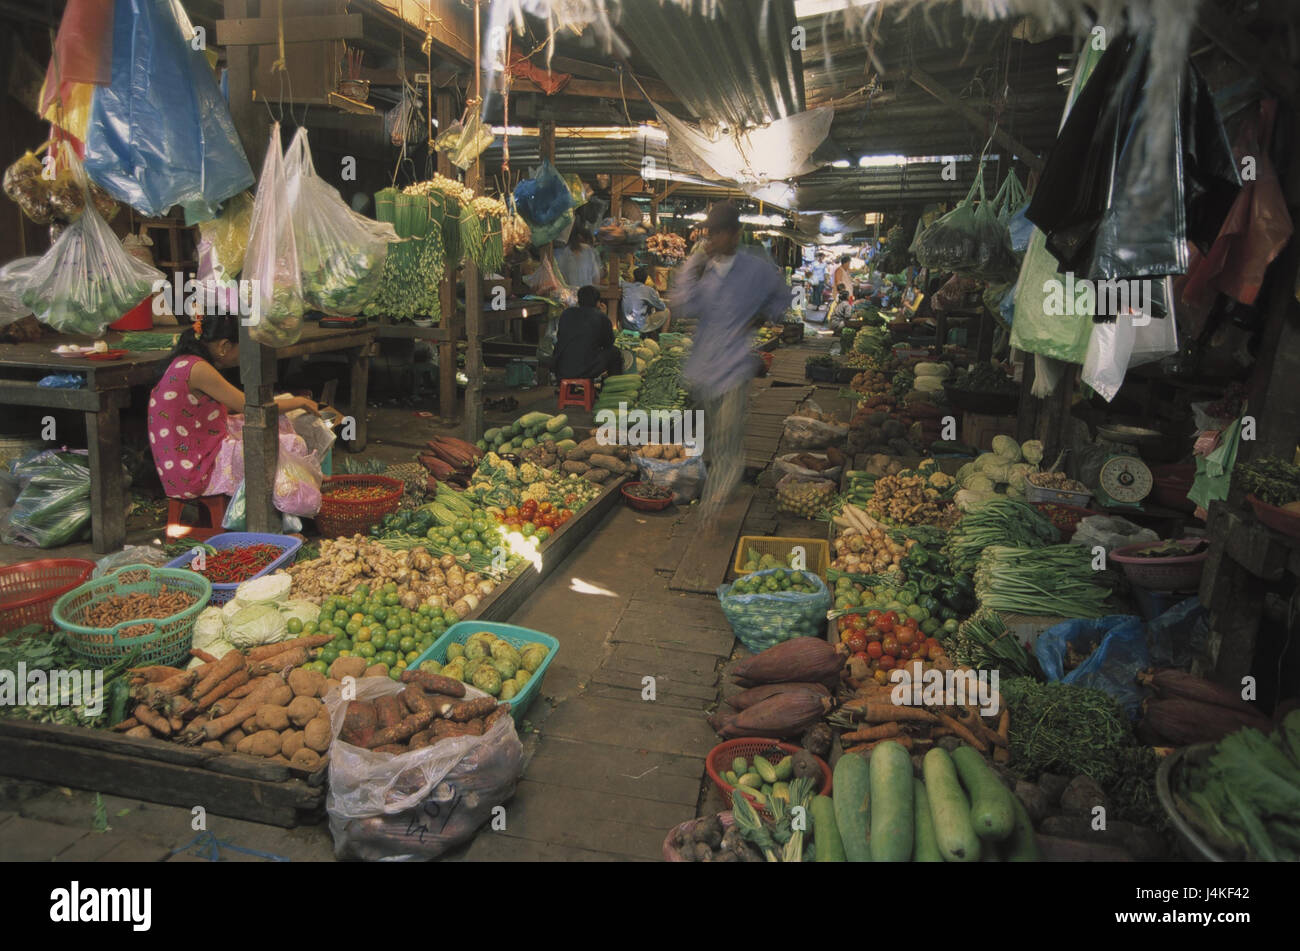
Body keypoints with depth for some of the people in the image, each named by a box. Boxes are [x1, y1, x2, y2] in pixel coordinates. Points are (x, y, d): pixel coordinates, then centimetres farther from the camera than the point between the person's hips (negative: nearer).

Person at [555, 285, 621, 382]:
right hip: (587, 372, -4)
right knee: (614, 353, 19)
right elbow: (608, 344, 10)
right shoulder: (602, 318, -4)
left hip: (561, 371, 4)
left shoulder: (565, 314, 7)